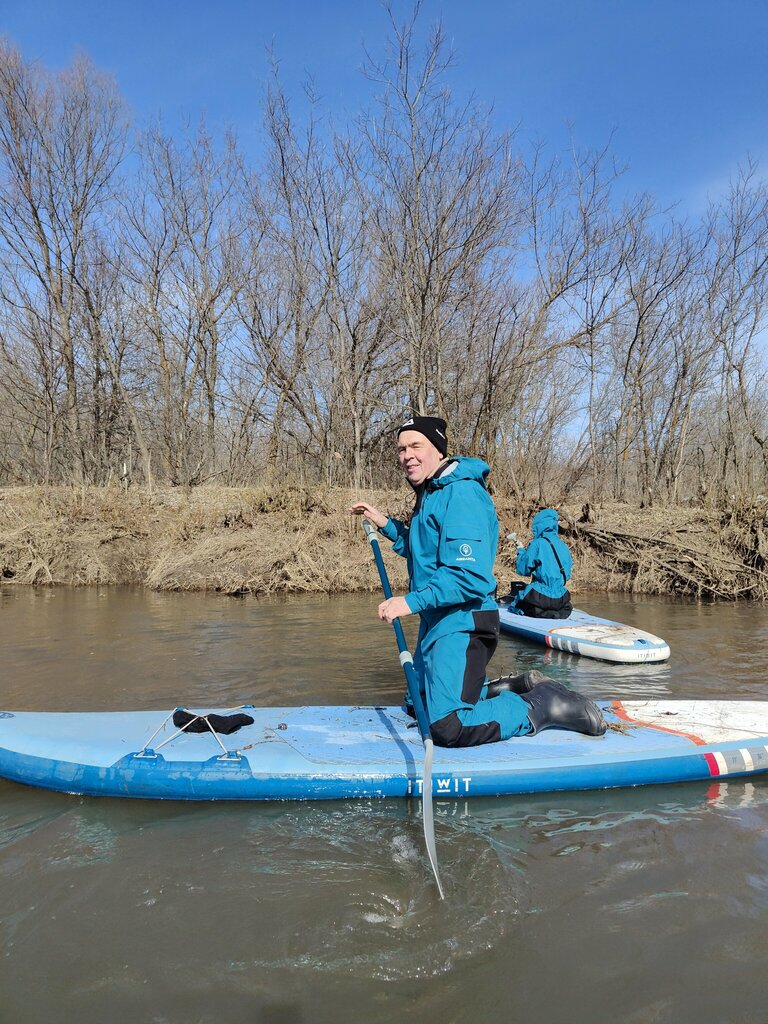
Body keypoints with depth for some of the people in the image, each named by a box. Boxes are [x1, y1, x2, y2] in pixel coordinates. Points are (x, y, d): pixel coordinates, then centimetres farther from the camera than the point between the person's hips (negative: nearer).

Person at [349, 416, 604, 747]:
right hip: (436, 620, 11)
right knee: (418, 707, 22)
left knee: (447, 727, -19)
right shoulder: (430, 493, 14)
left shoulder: (460, 494, -19)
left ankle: (543, 706, -2)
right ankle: (512, 689, 28)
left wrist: (412, 601, -26)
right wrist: (385, 524, 17)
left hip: (461, 624, -11)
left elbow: (471, 577, -26)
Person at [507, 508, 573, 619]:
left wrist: (520, 550, 9)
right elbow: (567, 575, 14)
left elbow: (522, 570, -5)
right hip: (561, 599, 6)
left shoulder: (537, 544, -11)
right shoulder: (563, 545, 7)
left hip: (541, 597, -6)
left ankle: (541, 613, -9)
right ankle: (558, 613, 1)